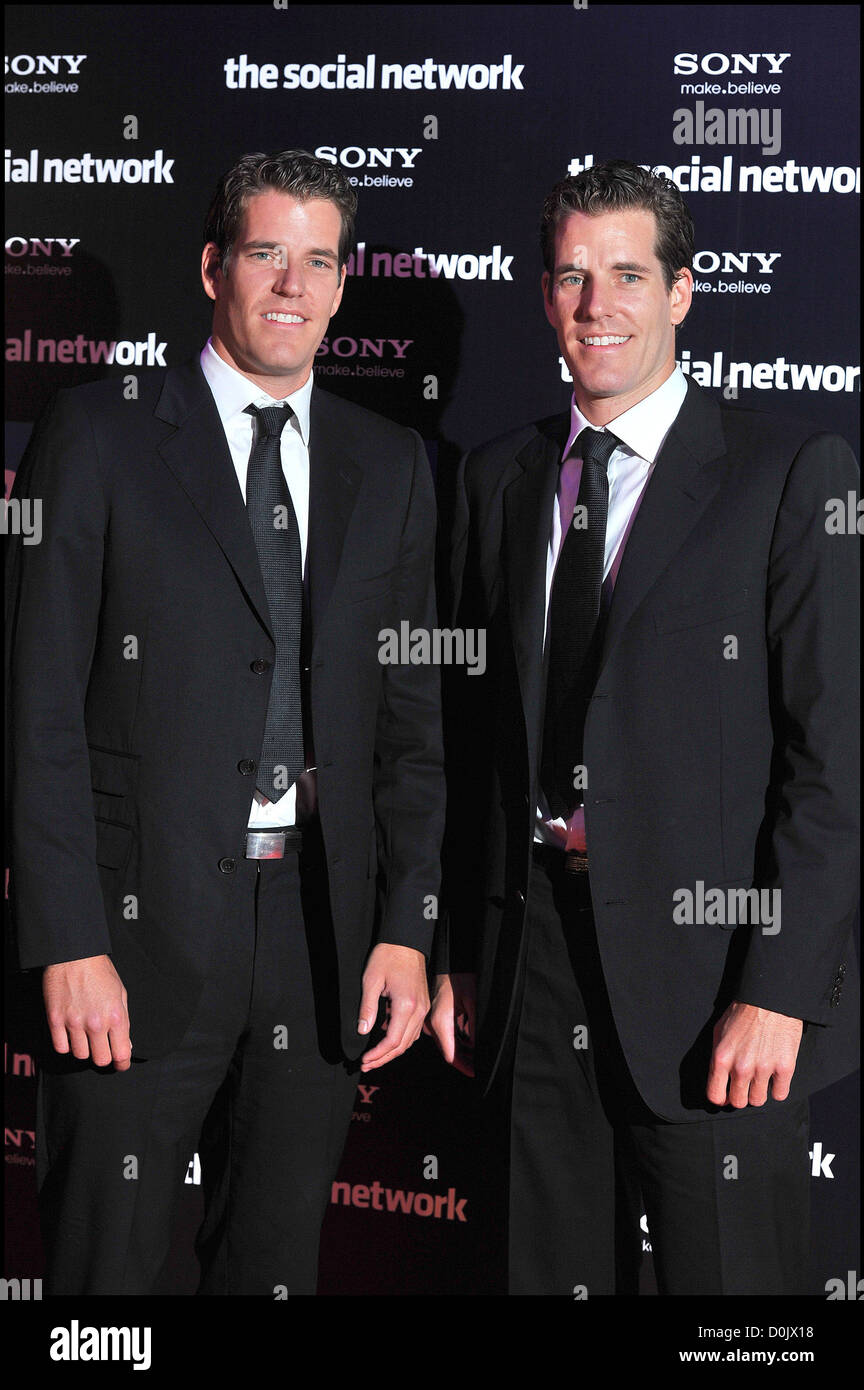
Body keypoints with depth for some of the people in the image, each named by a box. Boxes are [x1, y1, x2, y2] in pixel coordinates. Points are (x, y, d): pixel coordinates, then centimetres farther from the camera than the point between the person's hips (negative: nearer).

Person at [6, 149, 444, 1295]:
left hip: (325, 935, 4)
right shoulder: (99, 436, -1)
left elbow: (413, 718, 10)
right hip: (140, 939, -3)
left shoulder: (391, 464, 11)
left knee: (279, 1263, 14)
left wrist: (407, 930, 2)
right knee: (105, 1260, 6)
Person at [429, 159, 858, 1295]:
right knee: (552, 1271, 13)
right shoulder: (499, 477, 12)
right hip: (532, 958, 4)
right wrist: (456, 955, 9)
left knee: (729, 1274, 3)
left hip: (709, 962, -4)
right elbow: (471, 729, 12)